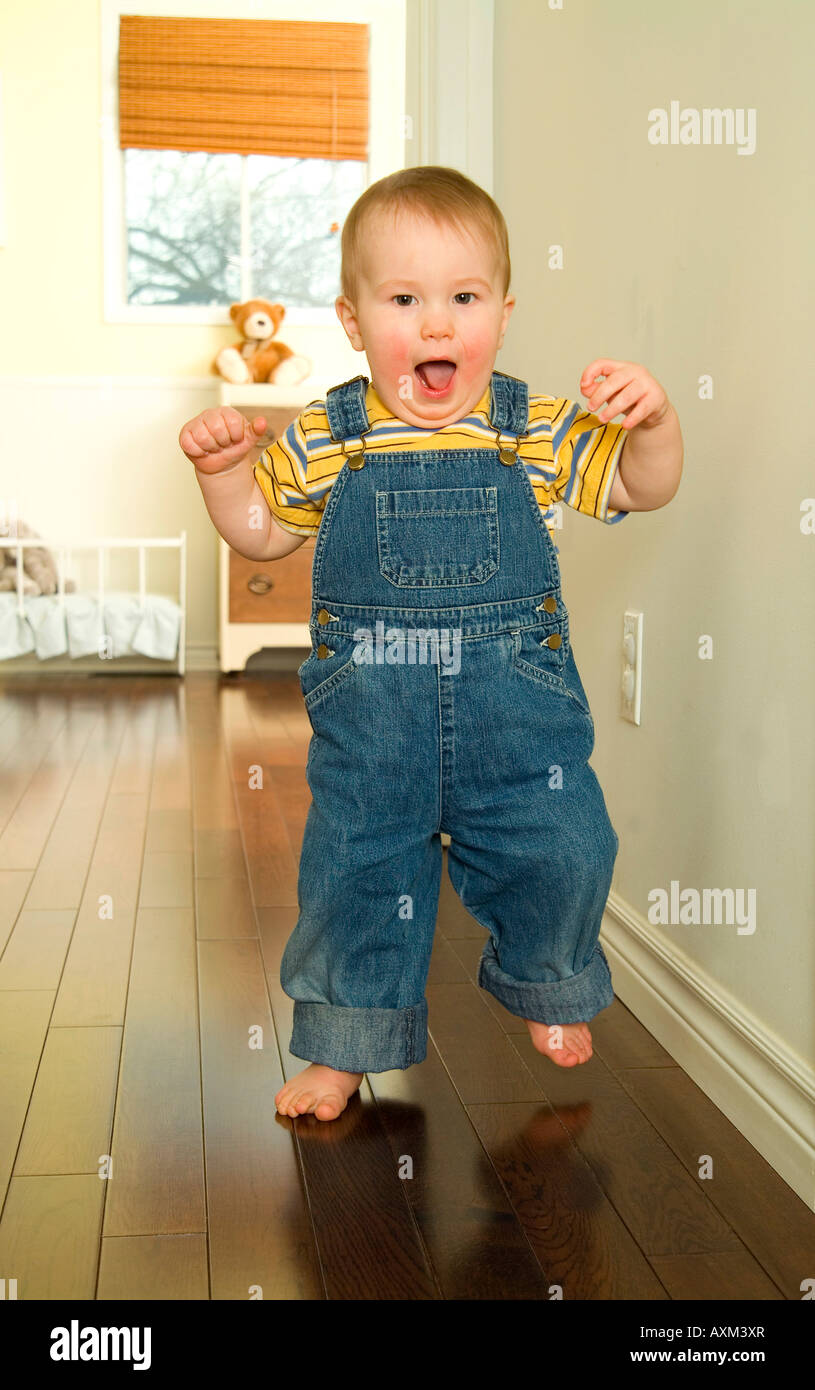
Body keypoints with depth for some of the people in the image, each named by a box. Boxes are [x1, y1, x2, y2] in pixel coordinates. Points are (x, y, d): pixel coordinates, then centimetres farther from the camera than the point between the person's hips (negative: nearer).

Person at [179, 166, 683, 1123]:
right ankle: (350, 1041, 28)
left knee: (563, 855, 2)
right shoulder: (325, 441, -1)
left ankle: (546, 989, 35)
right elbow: (261, 528, 10)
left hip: (517, 705, 0)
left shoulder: (537, 433, -2)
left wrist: (651, 421, -16)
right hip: (370, 717, 0)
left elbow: (641, 488, 3)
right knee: (356, 873, 5)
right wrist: (220, 468, -8)